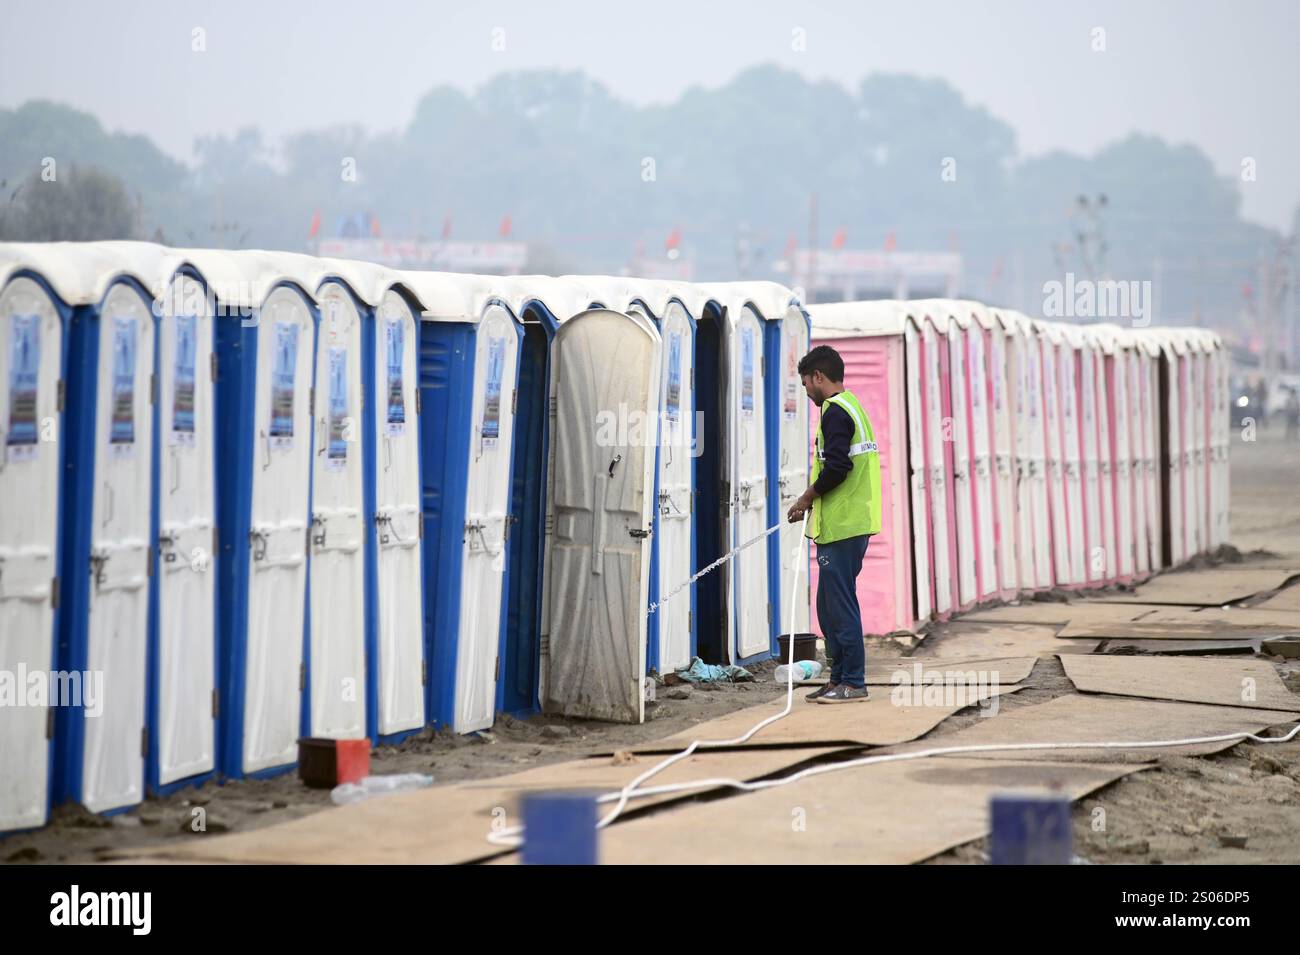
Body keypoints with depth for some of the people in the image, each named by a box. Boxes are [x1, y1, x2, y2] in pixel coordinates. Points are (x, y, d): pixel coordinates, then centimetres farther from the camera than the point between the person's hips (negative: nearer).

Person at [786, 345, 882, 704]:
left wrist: (806, 499, -8)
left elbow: (836, 468, -22)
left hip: (841, 526, -10)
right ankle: (839, 679, 18)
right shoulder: (853, 407, 20)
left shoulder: (836, 411, -12)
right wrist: (814, 504, 18)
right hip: (854, 523, 10)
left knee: (840, 604, -6)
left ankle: (853, 683, -4)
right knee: (830, 606, 14)